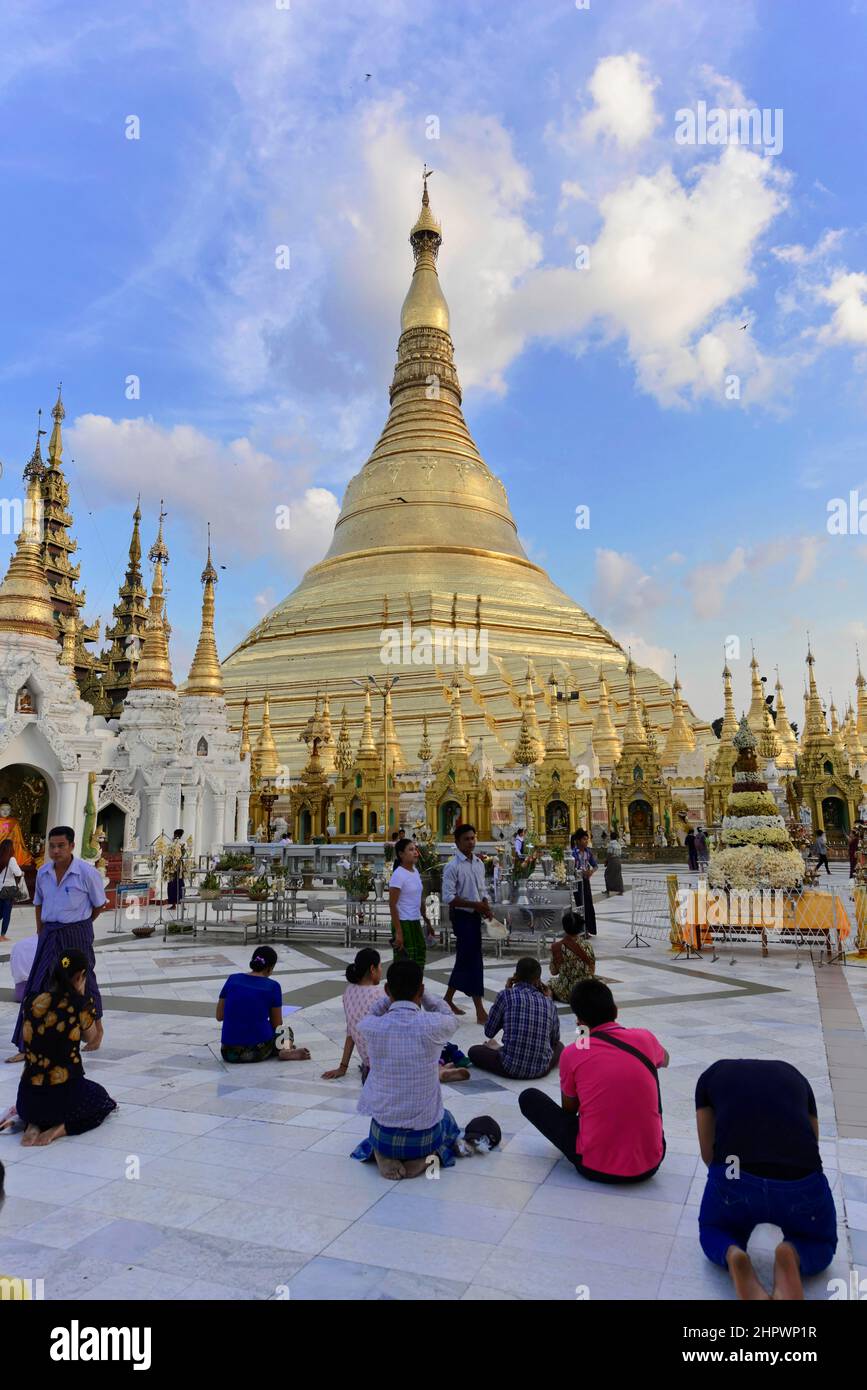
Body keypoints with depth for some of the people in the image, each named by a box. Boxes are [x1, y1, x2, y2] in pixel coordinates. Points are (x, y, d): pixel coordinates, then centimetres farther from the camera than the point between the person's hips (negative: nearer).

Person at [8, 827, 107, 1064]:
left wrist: (78, 925, 7)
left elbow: (99, 905, -3)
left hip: (76, 934, -4)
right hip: (50, 935, 4)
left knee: (82, 983, 9)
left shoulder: (87, 873, -15)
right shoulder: (43, 873, 1)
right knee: (36, 988, 2)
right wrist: (41, 931, 11)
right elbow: (39, 903, 17)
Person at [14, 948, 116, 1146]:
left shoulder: (31, 1003, 0)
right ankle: (61, 1128, 1)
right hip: (65, 1096, -5)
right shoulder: (81, 1004, -13)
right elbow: (91, 1038, 7)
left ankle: (33, 1125, 8)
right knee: (102, 1098, 29)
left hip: (28, 1099, 5)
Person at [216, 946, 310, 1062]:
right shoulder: (273, 986, -3)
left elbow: (219, 1016, 11)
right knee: (286, 1030, 31)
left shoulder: (232, 979, 5)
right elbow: (277, 1025, 6)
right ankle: (284, 1050, -5)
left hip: (229, 1053, 2)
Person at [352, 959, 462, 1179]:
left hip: (384, 1134, 1)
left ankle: (384, 1155, 9)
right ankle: (426, 1155, 7)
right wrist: (421, 995, 12)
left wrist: (393, 994, 3)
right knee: (448, 1119, 34)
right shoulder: (432, 1025, -21)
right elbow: (450, 1017, 4)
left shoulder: (371, 1027, -17)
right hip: (425, 1135, -1)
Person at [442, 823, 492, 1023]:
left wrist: (487, 907, -2)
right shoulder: (453, 866, -14)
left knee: (465, 959, 16)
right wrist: (475, 905, -22)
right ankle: (480, 1011, -1)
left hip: (475, 916, 8)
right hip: (462, 917, -8)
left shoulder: (479, 863, 9)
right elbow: (448, 898, -18)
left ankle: (448, 999, 32)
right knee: (473, 961, -7)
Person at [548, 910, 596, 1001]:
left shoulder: (557, 947, -15)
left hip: (566, 994, -2)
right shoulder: (588, 945, -8)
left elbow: (554, 971, -2)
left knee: (551, 982, 29)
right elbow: (592, 971, 4)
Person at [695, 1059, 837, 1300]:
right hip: (801, 1182, 1)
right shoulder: (795, 1076, 30)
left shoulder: (711, 1075, 26)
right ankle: (792, 1256, 0)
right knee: (821, 1244, 35)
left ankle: (733, 1256, -2)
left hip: (734, 1179, -1)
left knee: (713, 1233, 33)